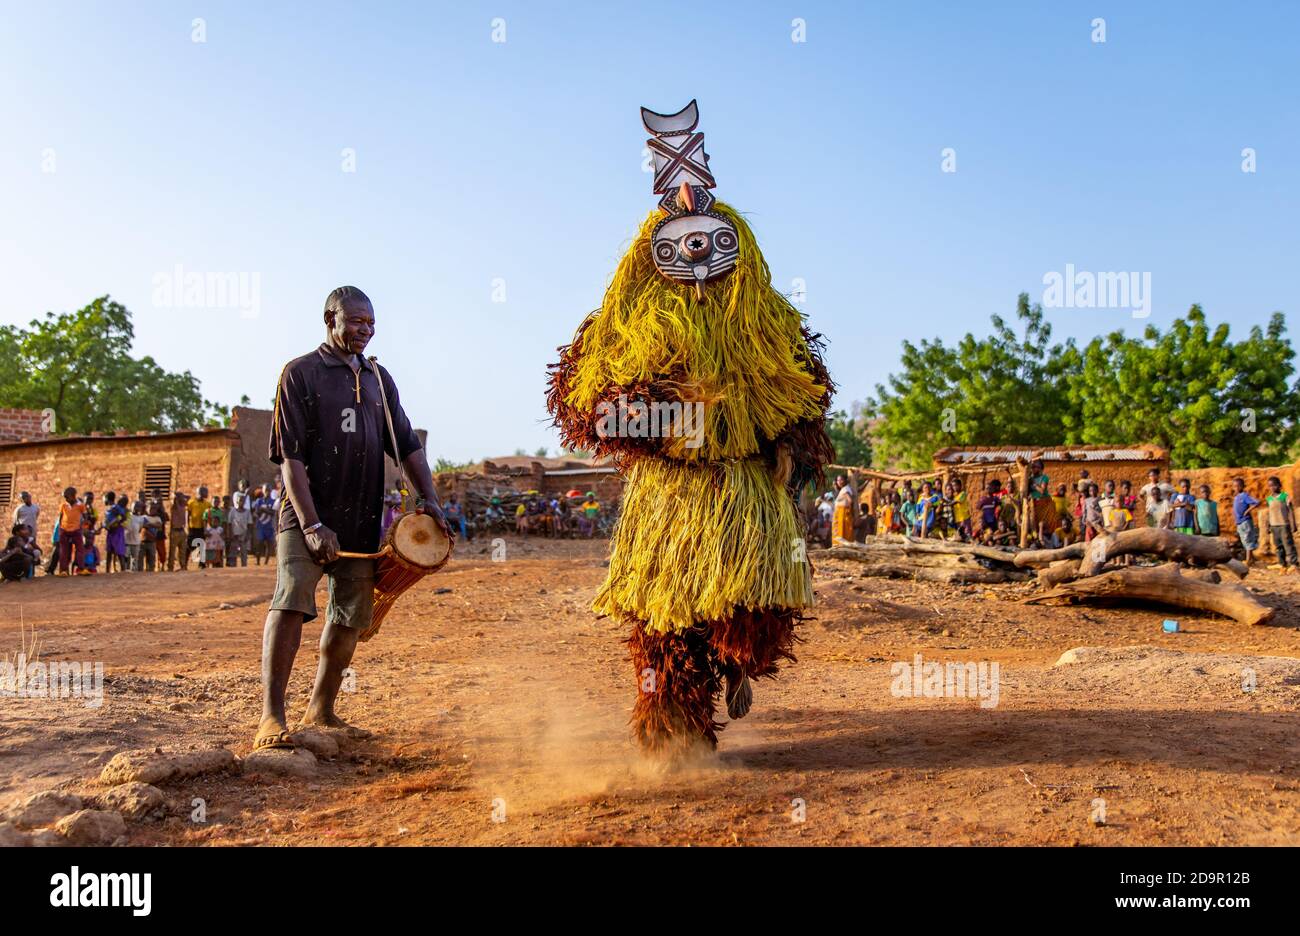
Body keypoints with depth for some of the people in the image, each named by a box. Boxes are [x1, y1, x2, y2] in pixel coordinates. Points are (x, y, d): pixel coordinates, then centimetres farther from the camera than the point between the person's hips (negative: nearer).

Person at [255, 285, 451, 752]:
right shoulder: (301, 372, -1)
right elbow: (290, 456, -8)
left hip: (361, 520, 5)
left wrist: (429, 498, 2)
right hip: (307, 516, -5)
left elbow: (406, 445, 16)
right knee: (291, 602, -18)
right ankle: (272, 715, -16)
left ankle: (321, 709, 21)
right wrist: (311, 524, -16)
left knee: (351, 616, 8)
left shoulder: (378, 378, 15)